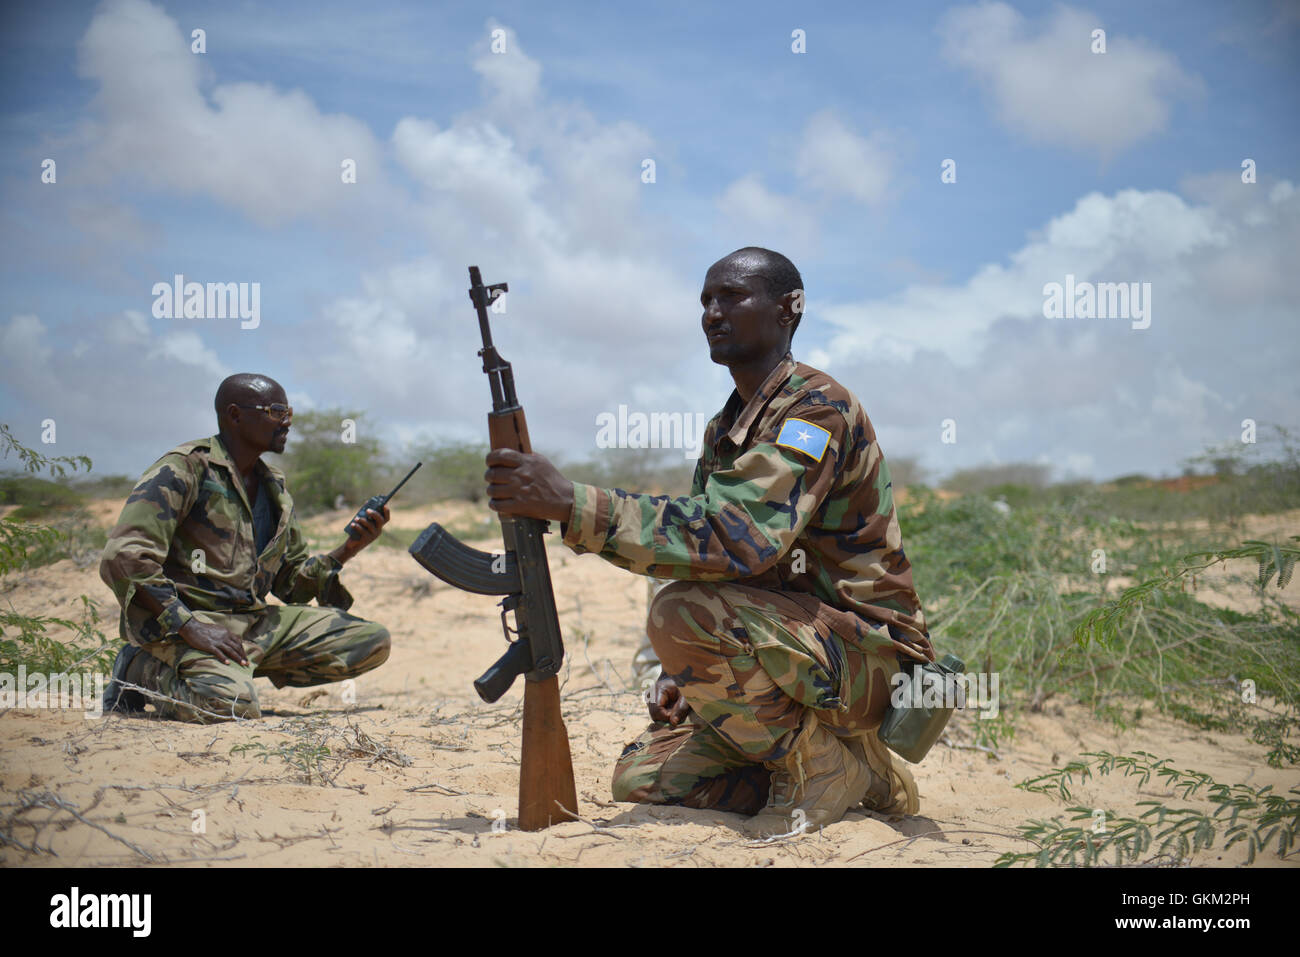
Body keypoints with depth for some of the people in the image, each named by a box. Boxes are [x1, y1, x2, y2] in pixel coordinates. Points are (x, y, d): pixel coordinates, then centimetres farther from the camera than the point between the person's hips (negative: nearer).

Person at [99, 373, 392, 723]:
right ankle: (144, 671, -3)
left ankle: (239, 669, -3)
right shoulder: (185, 468, -7)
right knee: (233, 704, -36)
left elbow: (293, 582, 21)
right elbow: (123, 560, -17)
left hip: (256, 620, 8)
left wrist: (348, 550, 3)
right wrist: (189, 626, -25)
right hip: (189, 617, -7)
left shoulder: (274, 486, 17)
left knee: (373, 642, -3)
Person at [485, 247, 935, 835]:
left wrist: (572, 504, -36)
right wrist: (684, 673, 2)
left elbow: (742, 539, -32)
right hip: (790, 649, 9)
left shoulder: (816, 408, -16)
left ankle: (824, 763, -10)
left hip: (865, 654, -9)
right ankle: (864, 778, 7)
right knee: (641, 777, -1)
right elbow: (706, 552, 20)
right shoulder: (724, 430, 15)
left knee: (679, 613, -31)